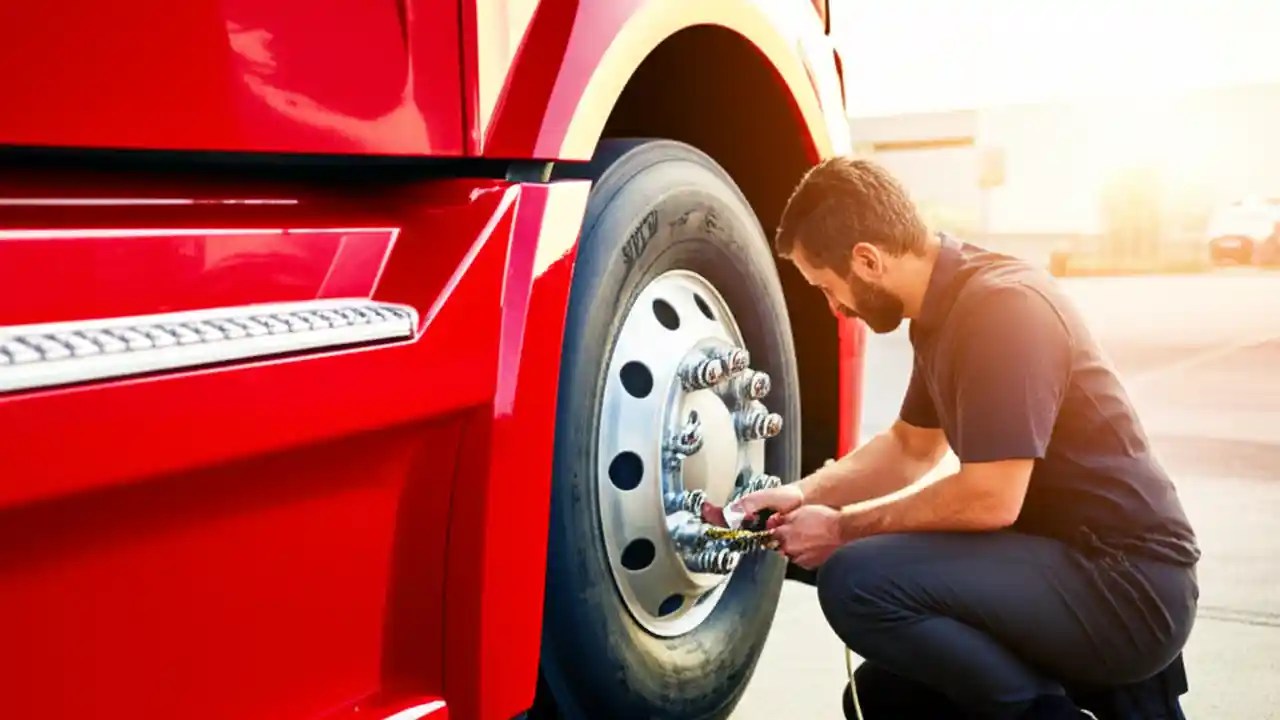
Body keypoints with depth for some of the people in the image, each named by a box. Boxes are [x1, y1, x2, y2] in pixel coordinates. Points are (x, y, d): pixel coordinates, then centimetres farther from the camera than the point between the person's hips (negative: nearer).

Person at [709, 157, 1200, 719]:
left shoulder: (1002, 306, -22)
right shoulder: (945, 306, 8)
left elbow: (990, 499, -26)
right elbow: (911, 446, 20)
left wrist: (844, 527, -13)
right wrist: (802, 494, 8)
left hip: (1128, 582, -10)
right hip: (1073, 563, 10)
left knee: (859, 582, -27)